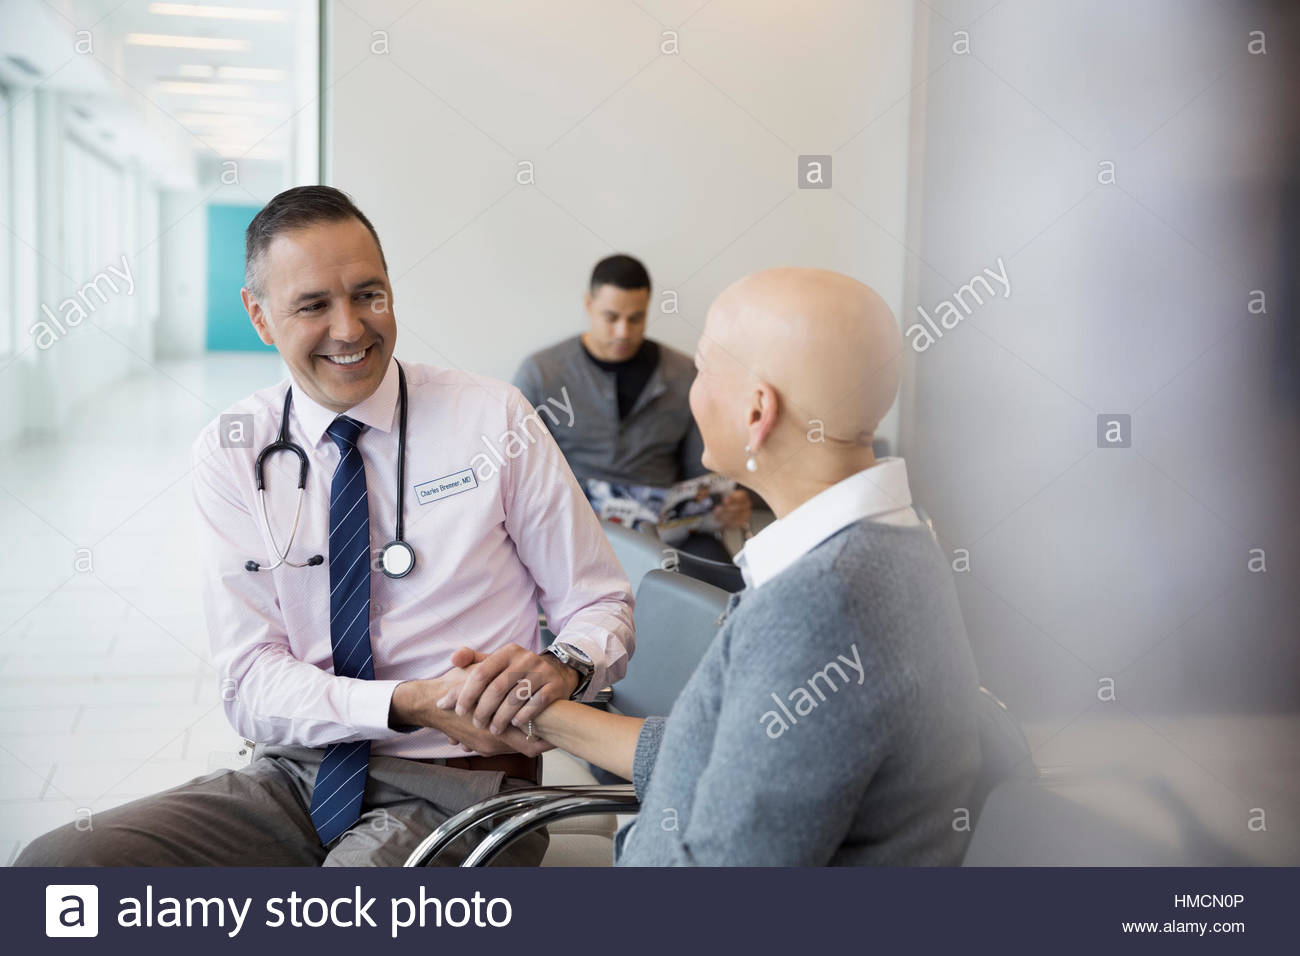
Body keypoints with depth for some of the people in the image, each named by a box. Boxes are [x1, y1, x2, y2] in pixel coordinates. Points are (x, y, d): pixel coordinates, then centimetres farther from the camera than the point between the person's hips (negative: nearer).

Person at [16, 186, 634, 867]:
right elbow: (251, 683, -5)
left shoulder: (493, 420, -3)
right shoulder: (230, 453, 1)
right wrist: (411, 704, -22)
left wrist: (564, 665, -23)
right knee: (55, 861, -18)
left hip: (453, 791, -3)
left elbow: (600, 605, 1)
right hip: (297, 777, 3)